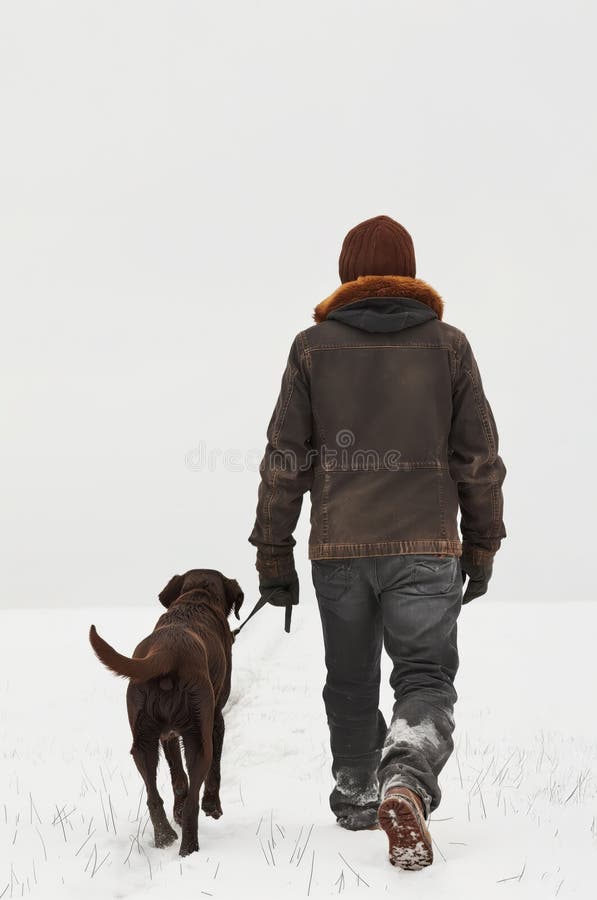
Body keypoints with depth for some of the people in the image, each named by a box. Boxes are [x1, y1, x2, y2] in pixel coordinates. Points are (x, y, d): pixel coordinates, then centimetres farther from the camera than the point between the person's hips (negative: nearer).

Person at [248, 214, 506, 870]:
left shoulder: (313, 346, 3)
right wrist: (482, 546, 14)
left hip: (338, 549, 1)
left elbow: (283, 463, 1)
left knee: (350, 683, 17)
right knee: (425, 679, 1)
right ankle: (406, 781, -24)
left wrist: (273, 554, 6)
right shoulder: (448, 344, 4)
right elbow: (480, 459, 5)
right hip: (426, 547, -1)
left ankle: (356, 799, 30)